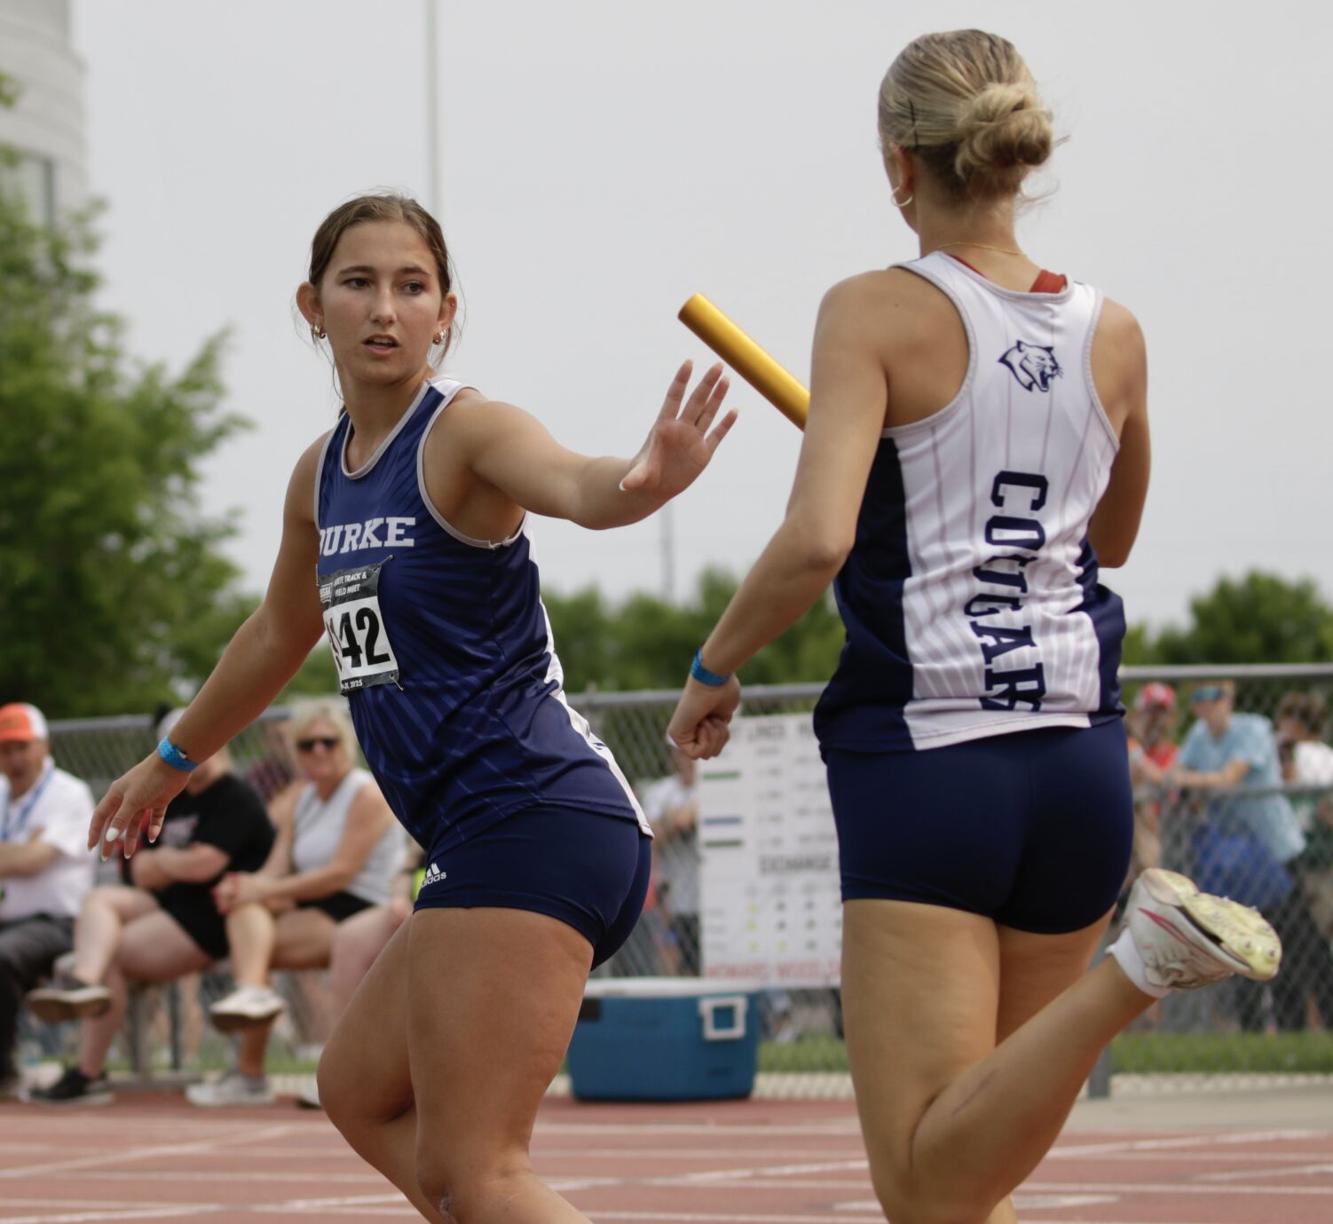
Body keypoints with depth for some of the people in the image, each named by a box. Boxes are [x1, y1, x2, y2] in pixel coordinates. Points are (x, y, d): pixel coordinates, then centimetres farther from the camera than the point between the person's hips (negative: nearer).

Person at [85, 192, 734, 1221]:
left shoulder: (468, 432, -11)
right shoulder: (322, 476, 14)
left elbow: (574, 486, -34)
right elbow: (281, 633, 32)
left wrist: (638, 482, -58)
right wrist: (171, 761, 45)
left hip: (537, 819, -10)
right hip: (480, 839, 10)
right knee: (361, 1093, 24)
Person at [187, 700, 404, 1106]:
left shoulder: (367, 795, -5)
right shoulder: (298, 801, 17)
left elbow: (341, 873, -15)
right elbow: (275, 871, 6)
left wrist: (265, 889, -19)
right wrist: (246, 885, -18)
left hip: (361, 915, -7)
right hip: (312, 916, 7)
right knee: (245, 908, -22)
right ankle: (253, 992, -42)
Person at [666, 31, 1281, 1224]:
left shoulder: (877, 313, -8)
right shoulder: (1113, 336, 6)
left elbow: (816, 539, -19)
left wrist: (712, 671, -4)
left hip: (923, 758, -6)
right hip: (1080, 759, 6)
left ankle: (1140, 963, -30)